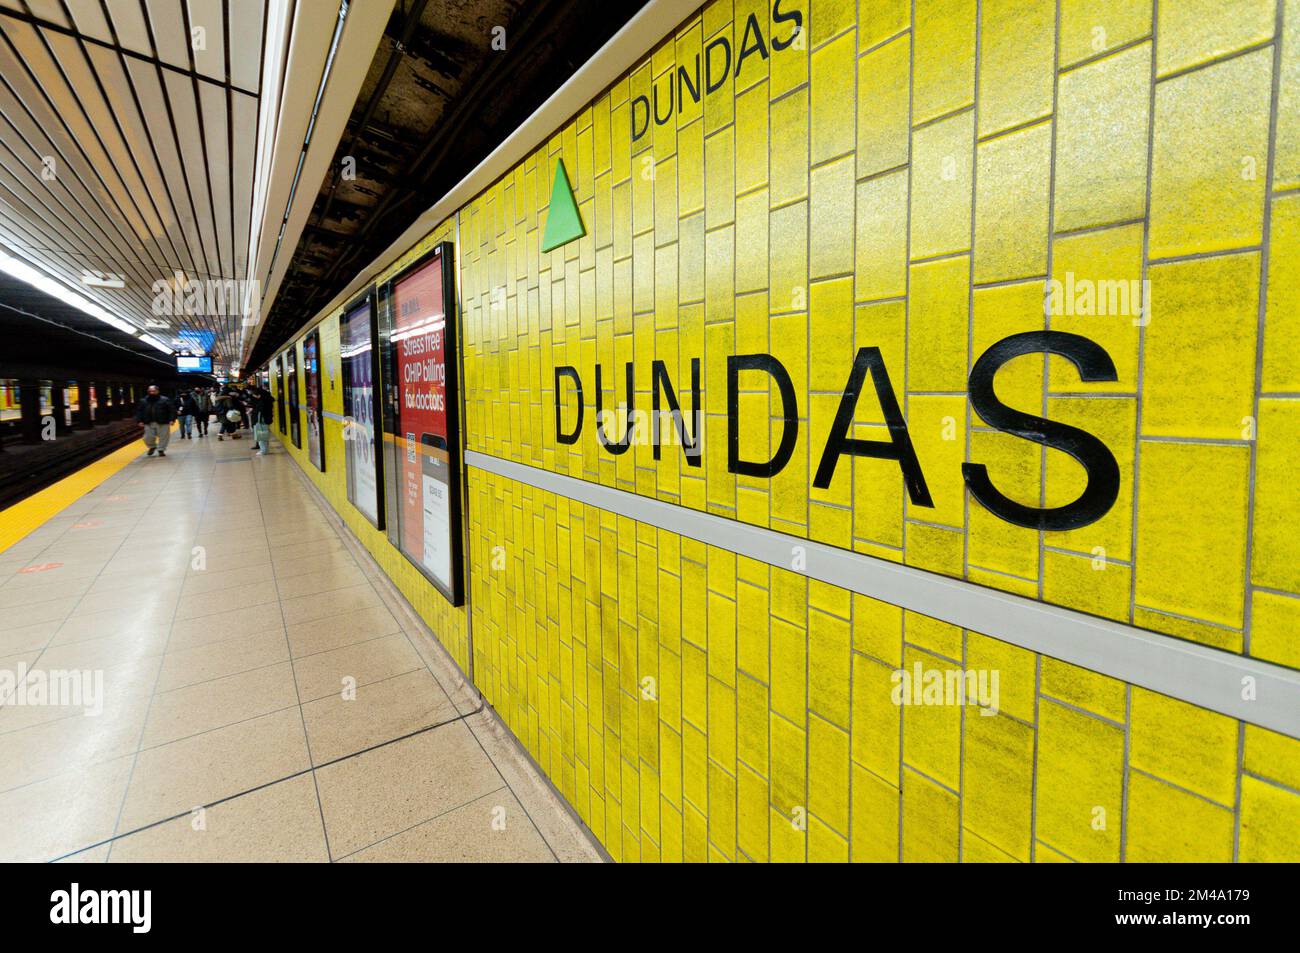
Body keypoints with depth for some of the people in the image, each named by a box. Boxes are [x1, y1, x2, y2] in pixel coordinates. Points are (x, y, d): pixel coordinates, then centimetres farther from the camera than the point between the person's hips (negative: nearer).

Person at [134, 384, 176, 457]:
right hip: (149, 423, 3)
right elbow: (138, 411, 13)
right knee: (148, 437, 2)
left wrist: (171, 420, -14)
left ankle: (161, 450, 17)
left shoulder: (165, 400, -3)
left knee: (163, 437, 1)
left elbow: (172, 410, -5)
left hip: (162, 423, -3)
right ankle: (152, 447, 30)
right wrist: (140, 421, 3)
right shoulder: (143, 401, 8)